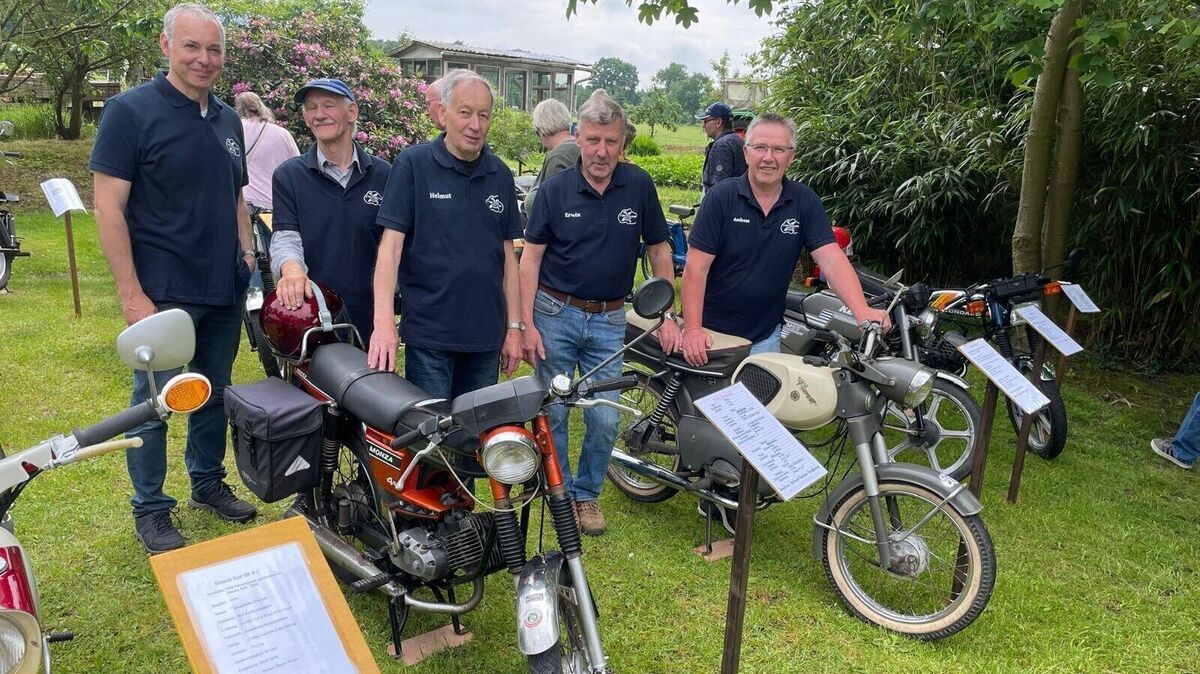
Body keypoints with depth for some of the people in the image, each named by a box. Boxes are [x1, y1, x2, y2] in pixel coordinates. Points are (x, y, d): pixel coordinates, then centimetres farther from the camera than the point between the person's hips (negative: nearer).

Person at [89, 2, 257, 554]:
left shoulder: (228, 120, 11)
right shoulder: (131, 111, -9)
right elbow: (109, 206, -13)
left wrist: (247, 254, 9)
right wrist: (132, 295, -18)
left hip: (225, 291, 6)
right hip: (163, 293, -6)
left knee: (214, 394, 17)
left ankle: (208, 483, 34)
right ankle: (150, 510, 18)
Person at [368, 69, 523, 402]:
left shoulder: (500, 174, 8)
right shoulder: (413, 165, -5)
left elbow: (507, 254, 10)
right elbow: (391, 243, -10)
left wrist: (514, 327, 7)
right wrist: (384, 321, -20)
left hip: (486, 335, 4)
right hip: (429, 335, -4)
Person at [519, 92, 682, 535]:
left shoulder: (639, 185, -3)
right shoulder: (556, 189, -5)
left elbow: (659, 250, 5)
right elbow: (531, 256, -3)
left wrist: (666, 316, 1)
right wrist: (527, 324, -10)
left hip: (608, 319, 1)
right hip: (555, 314, -1)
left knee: (605, 420, 2)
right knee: (552, 414, 6)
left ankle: (586, 493, 25)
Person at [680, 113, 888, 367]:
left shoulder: (805, 201, -3)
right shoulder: (721, 196, -11)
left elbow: (831, 259, -12)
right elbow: (696, 267, -14)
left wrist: (862, 311, -28)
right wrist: (692, 330, -22)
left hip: (765, 336, 3)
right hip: (712, 332, -2)